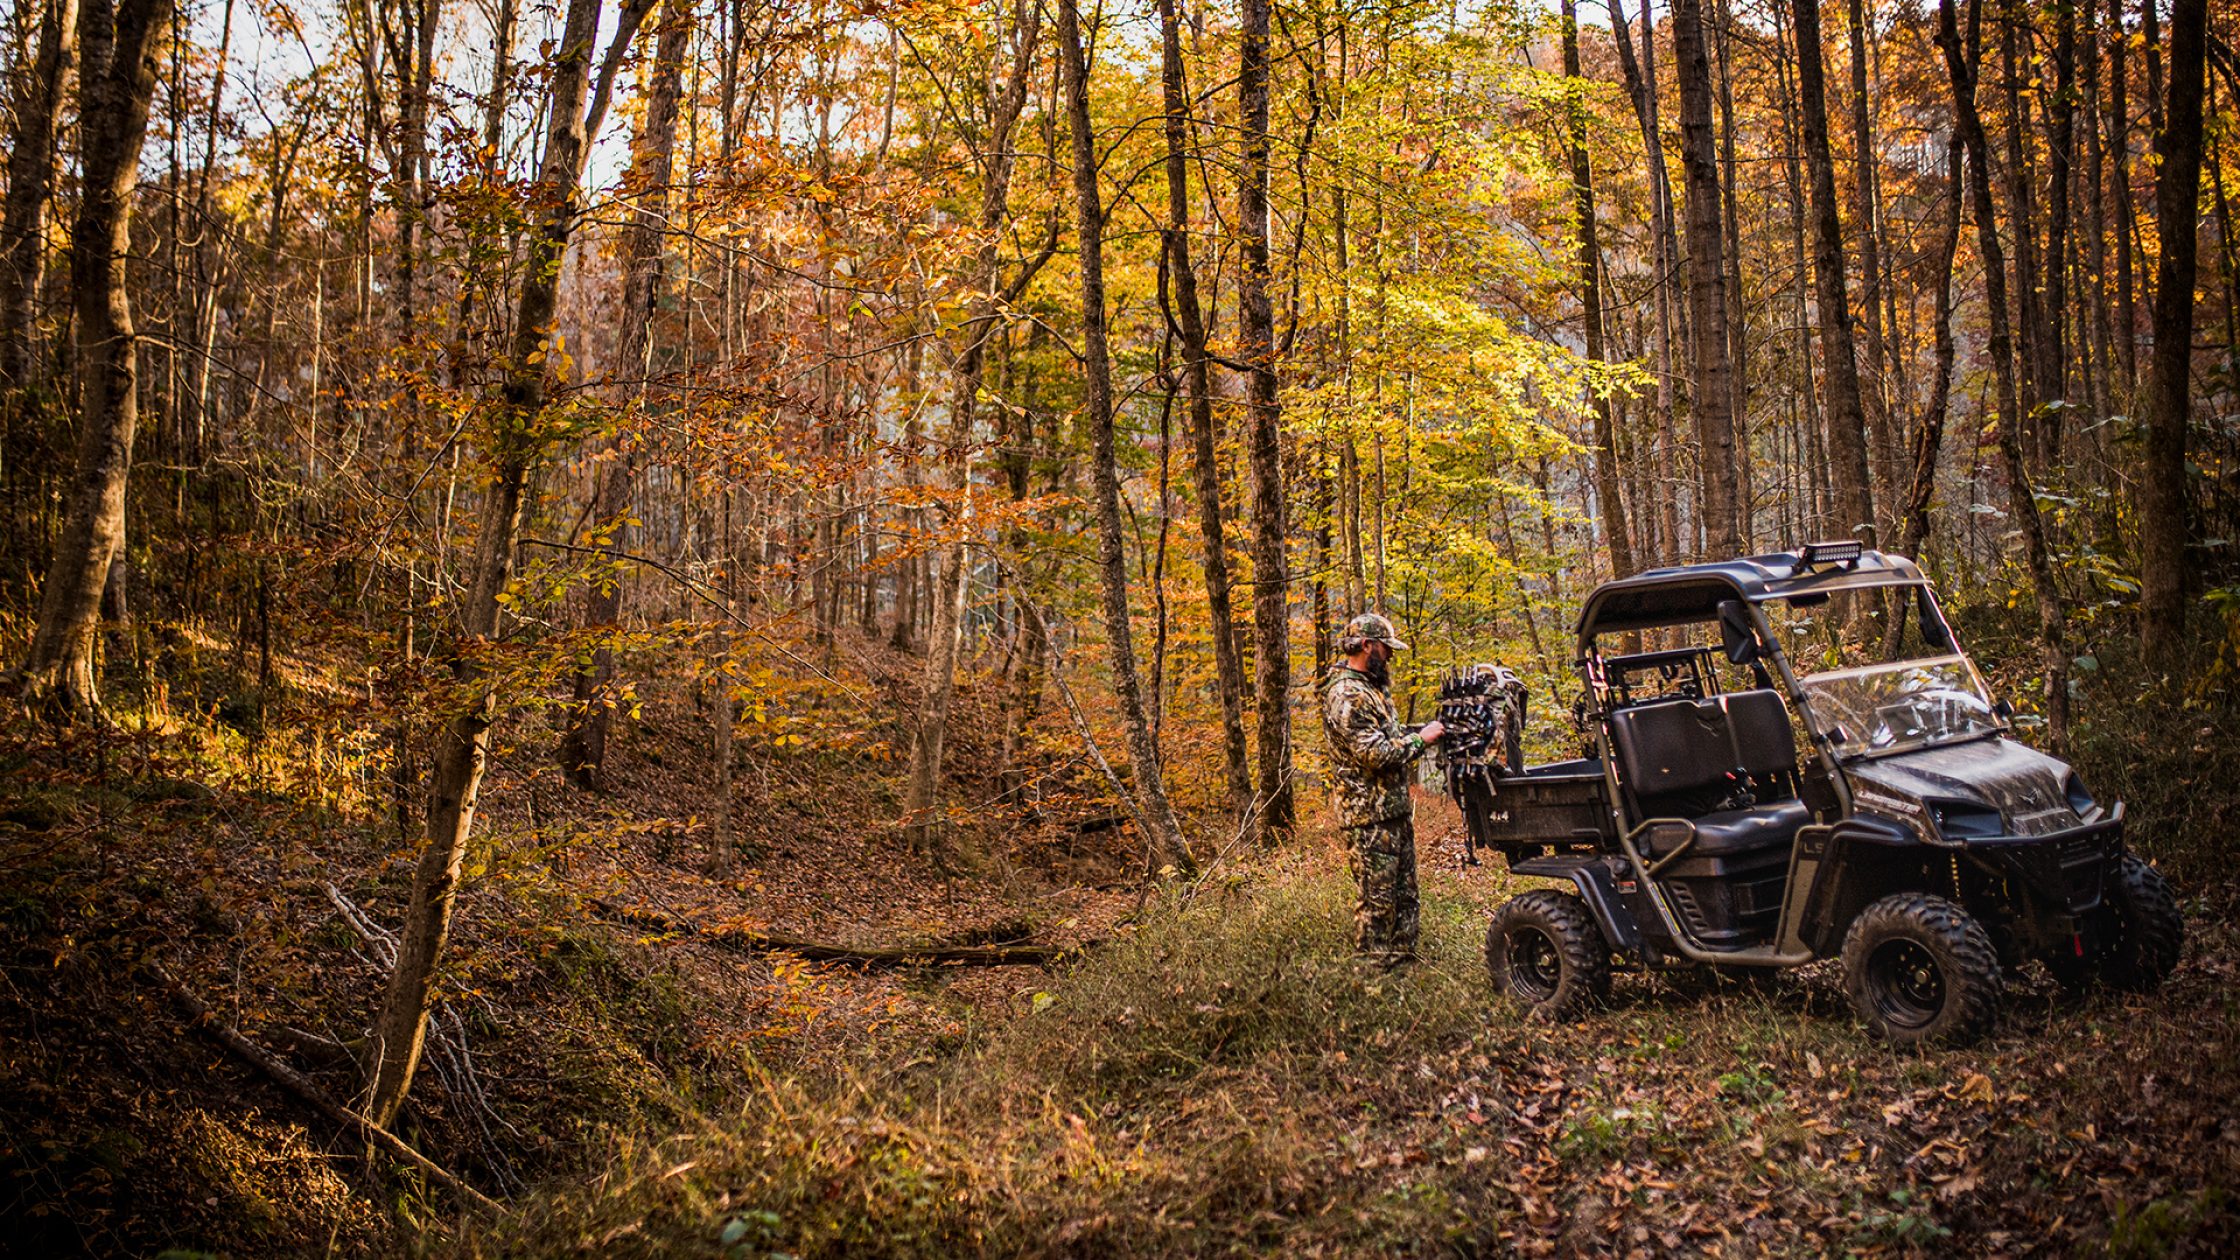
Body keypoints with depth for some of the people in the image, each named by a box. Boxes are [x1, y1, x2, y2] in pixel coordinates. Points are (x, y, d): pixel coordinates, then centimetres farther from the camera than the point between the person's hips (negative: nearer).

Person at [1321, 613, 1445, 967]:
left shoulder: (1374, 688, 14)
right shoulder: (1346, 695, -19)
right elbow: (1376, 753, -24)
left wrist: (1420, 733, 6)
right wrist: (1421, 738, -14)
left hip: (1396, 809, 10)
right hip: (1369, 816, -10)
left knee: (1405, 893, 15)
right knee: (1377, 899, -3)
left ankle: (1404, 958, 24)